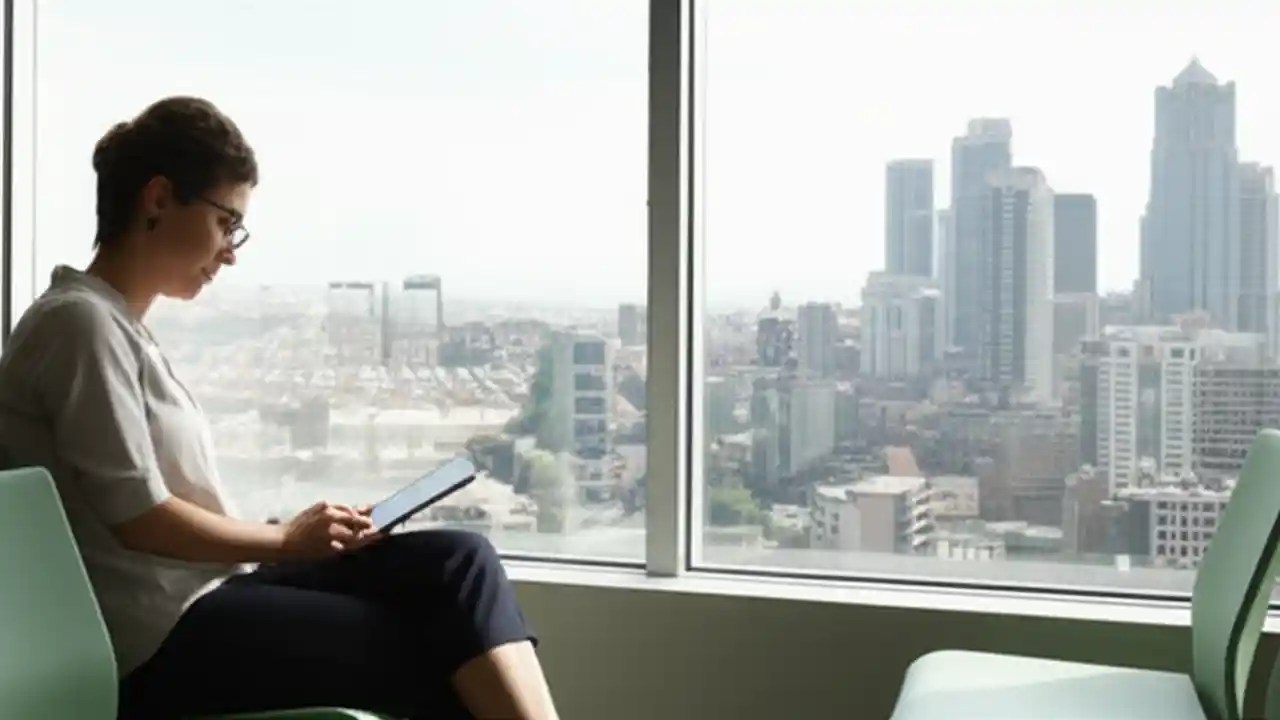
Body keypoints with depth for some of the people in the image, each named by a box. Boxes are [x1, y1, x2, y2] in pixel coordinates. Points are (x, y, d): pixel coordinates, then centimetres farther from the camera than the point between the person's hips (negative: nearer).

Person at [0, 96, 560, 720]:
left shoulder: (115, 324, 18)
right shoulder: (81, 321, -11)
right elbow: (139, 519, -15)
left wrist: (285, 537, 3)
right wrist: (287, 539, -4)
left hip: (199, 594, 8)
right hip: (160, 643, -8)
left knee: (457, 561, -7)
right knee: (443, 654, -12)